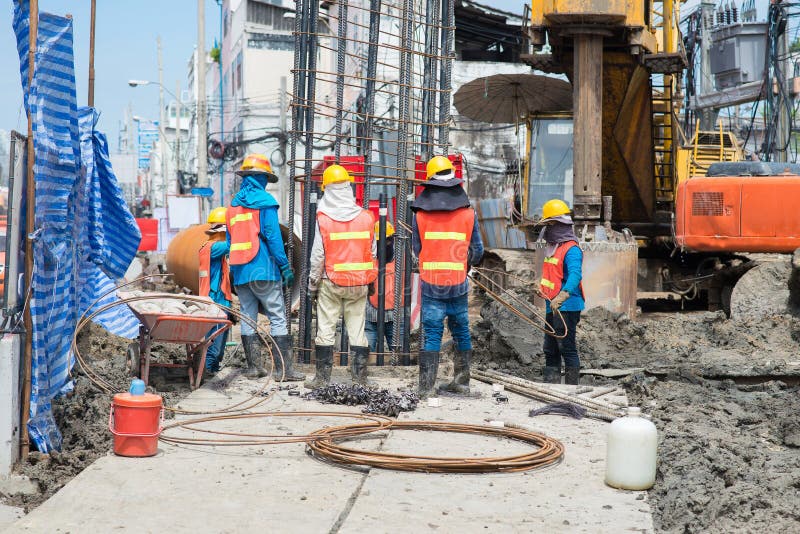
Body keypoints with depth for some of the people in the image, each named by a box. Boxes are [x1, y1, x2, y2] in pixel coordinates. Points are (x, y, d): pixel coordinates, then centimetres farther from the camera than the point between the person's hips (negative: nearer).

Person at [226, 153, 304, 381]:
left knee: (248, 318, 9)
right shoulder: (264, 201, -6)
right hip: (263, 269, -7)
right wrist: (285, 266, -9)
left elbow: (230, 241, 18)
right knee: (277, 317, -5)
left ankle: (253, 366, 10)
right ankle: (283, 368, -8)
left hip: (240, 272, 7)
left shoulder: (233, 204, 15)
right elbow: (273, 236, -12)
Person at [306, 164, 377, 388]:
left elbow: (318, 256, -7)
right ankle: (360, 376, 11)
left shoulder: (323, 219, -9)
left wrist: (313, 284, 3)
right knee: (357, 329, 8)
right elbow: (372, 252, 6)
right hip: (359, 282, 3)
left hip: (331, 282, -3)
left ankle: (323, 376, 7)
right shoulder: (366, 217, 0)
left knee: (325, 329, 4)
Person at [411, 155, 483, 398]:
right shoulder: (468, 214, 0)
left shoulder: (420, 214, -2)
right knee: (461, 332, 15)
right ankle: (461, 381, 22)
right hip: (458, 283, 1)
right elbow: (478, 251, 6)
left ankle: (426, 387, -5)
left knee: (431, 334, 0)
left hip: (430, 283, -1)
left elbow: (416, 249, 7)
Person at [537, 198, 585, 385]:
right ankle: (551, 384, 22)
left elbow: (575, 275, -31)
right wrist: (542, 288, 28)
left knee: (567, 348, -7)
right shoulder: (553, 247, 15)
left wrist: (561, 296, -43)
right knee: (550, 349, 14)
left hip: (567, 307, -10)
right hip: (552, 307, 10)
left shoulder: (571, 249, -16)